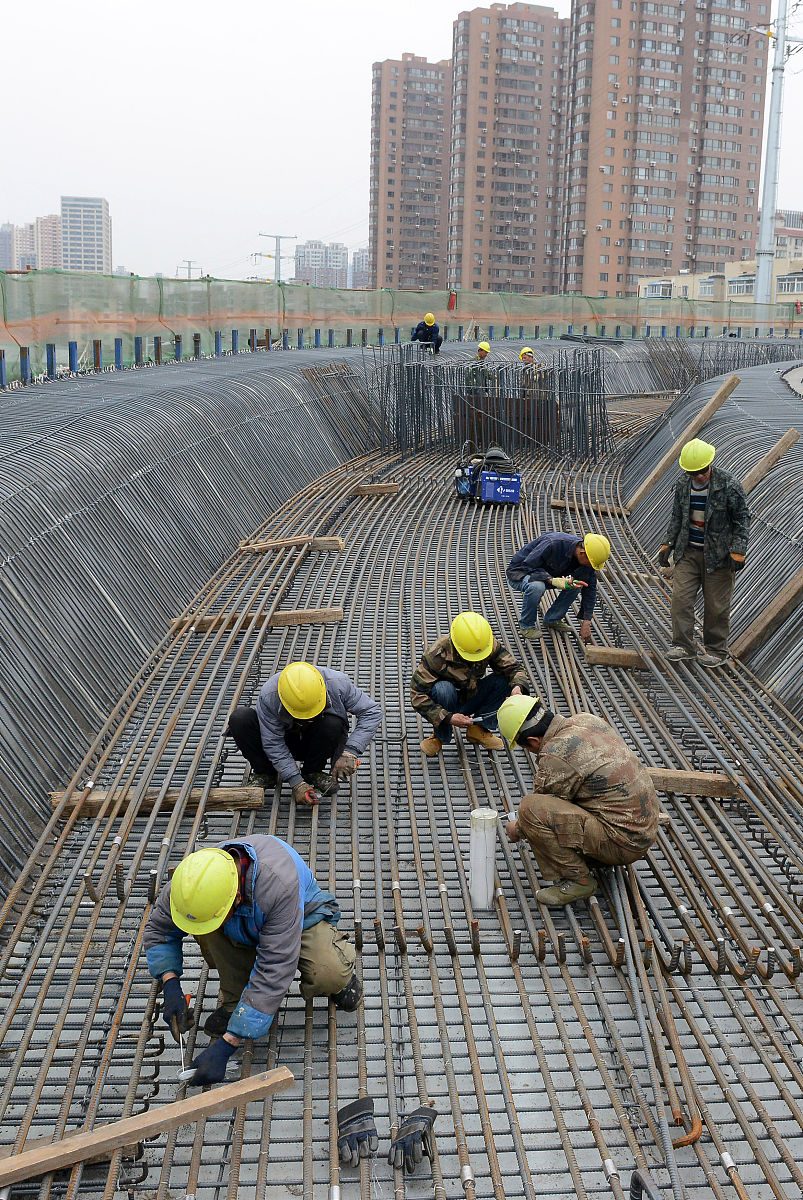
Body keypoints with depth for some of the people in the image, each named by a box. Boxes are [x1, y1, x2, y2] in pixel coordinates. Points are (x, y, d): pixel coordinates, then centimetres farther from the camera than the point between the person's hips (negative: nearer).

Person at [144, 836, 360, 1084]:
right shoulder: (193, 877, -30)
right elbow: (157, 927, -8)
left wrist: (224, 1046, -41)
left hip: (303, 917, -4)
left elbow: (273, 972, -42)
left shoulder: (279, 883, -44)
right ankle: (233, 998, -6)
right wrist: (171, 986, -24)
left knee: (327, 977, -34)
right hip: (245, 926, 4)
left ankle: (339, 971, 3)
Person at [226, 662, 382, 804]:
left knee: (333, 724, -35)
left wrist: (350, 752, -31)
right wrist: (296, 782, -29)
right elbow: (273, 744, -24)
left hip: (318, 742, 1)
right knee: (239, 719, -25)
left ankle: (312, 772, -7)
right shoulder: (268, 695, -30)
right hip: (285, 741, 0)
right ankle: (266, 775, -5)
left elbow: (372, 712, -21)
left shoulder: (337, 683, -28)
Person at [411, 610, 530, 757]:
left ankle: (478, 729, -5)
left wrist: (517, 687, -32)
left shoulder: (490, 645, -19)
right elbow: (418, 694, -29)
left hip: (470, 700, 4)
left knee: (503, 681, -20)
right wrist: (448, 718, -37)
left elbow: (512, 668, -8)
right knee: (442, 689, -37)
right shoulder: (437, 654, -30)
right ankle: (440, 736, -12)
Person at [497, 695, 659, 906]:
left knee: (529, 810, -19)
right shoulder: (586, 719, 6)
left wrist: (517, 829, 16)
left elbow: (540, 811, -5)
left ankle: (577, 880, -6)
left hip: (624, 843, -9)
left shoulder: (555, 756, -20)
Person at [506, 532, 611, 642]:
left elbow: (590, 589, -8)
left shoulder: (585, 560, -15)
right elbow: (528, 565, -29)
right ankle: (527, 626, -14)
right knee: (536, 586, -38)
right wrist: (553, 581, -40)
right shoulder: (552, 544, -36)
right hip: (519, 573, -6)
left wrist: (586, 623, -13)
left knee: (577, 584, -13)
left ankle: (552, 619, 3)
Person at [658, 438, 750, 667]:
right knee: (681, 597, -5)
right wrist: (668, 543, 11)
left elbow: (742, 519, -6)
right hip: (688, 552, 4)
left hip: (718, 554, -4)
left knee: (716, 605, 2)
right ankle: (683, 645, 4)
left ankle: (716, 650, 15)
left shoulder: (729, 485, -11)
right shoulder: (682, 484, 3)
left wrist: (737, 551, -12)